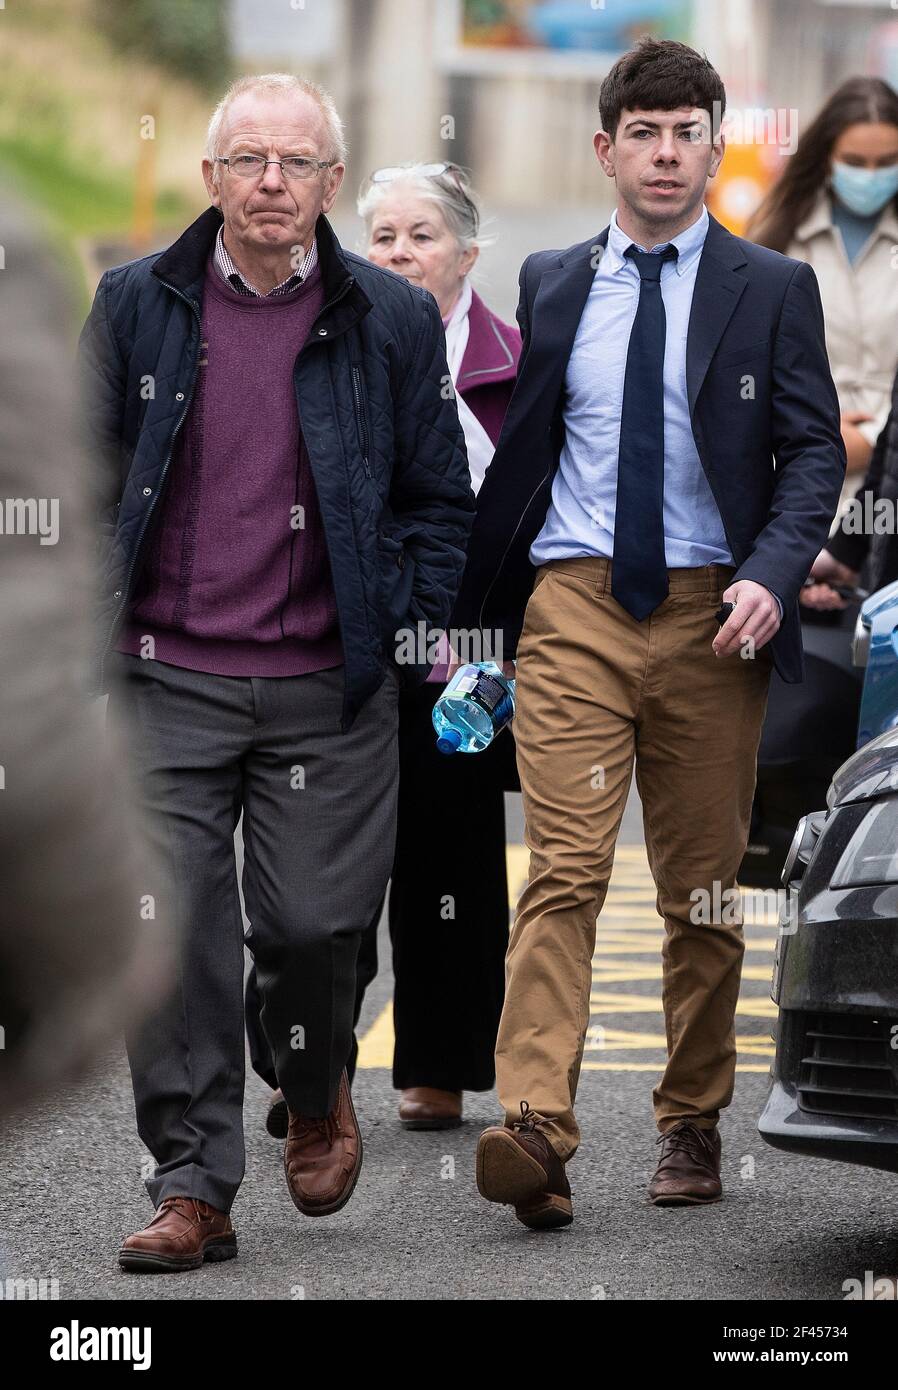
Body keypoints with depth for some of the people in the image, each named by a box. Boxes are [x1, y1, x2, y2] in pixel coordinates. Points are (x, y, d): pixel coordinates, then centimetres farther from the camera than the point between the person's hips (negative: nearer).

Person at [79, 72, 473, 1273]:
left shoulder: (391, 321, 3)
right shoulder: (136, 306, 5)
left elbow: (439, 499, 9)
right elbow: (86, 481, 10)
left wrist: (398, 628, 0)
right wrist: (89, 632, 4)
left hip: (326, 688, 0)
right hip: (166, 679, 0)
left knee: (311, 922, 1)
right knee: (168, 932, -5)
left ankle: (316, 1095, 34)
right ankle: (193, 1187, 3)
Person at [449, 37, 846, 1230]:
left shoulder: (772, 291, 6)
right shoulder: (550, 285, 11)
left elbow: (814, 450, 2)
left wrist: (771, 573, -14)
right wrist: (473, 597, 14)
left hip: (708, 617, 0)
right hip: (574, 605, 0)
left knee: (705, 886, 7)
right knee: (564, 867, -12)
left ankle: (692, 1123, 19)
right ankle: (536, 1131, -22)